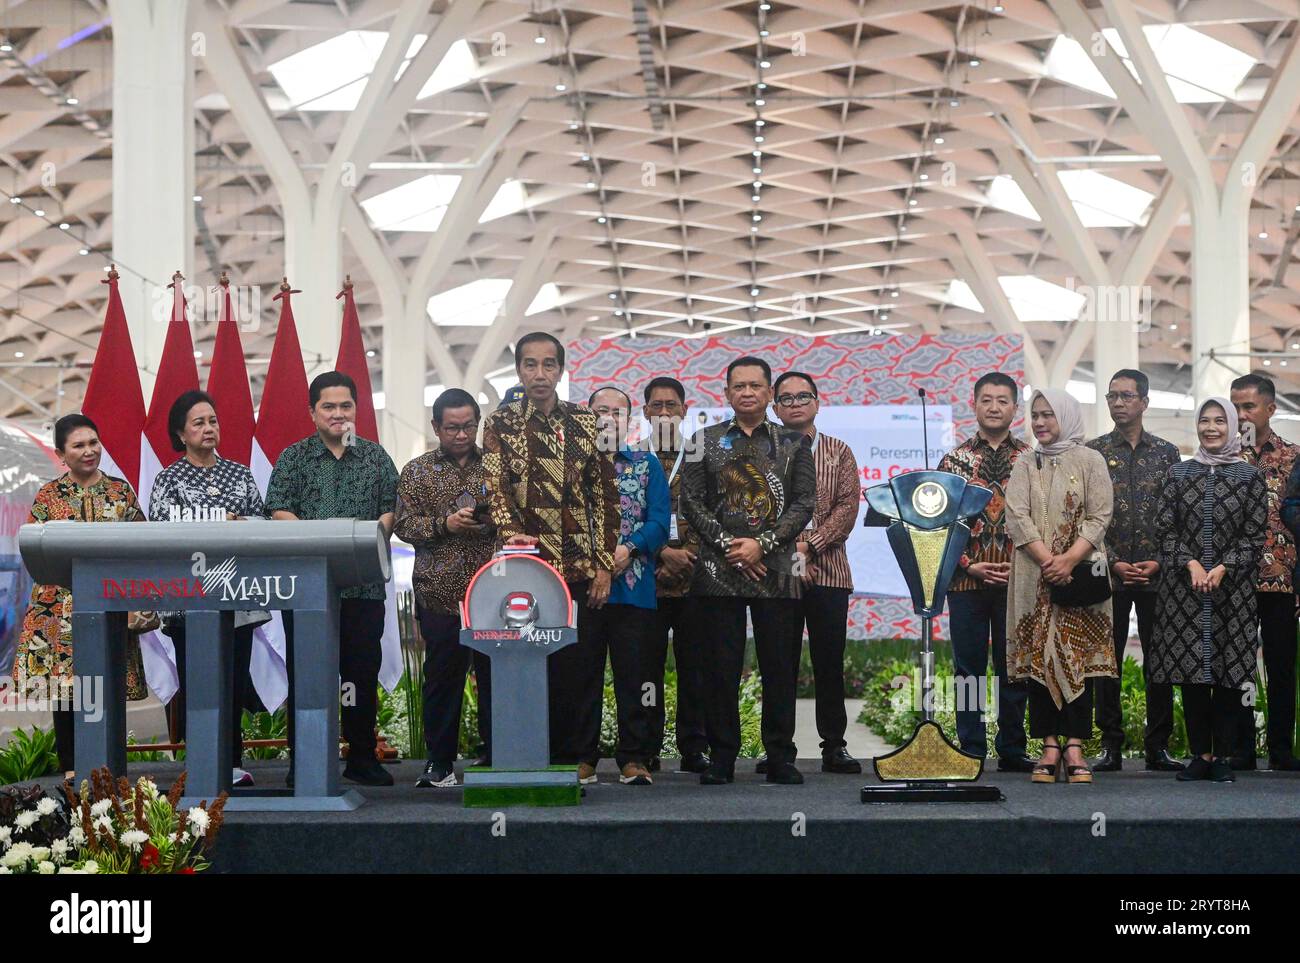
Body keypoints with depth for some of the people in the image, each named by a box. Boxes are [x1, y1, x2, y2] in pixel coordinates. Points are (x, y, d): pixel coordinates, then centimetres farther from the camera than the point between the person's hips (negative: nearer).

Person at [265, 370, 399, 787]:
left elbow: (392, 507, 8)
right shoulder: (293, 458, 7)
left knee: (363, 670, 4)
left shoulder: (376, 456, 12)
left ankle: (362, 757, 12)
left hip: (363, 583, 1)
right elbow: (279, 510, -2)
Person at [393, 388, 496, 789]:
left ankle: (495, 756, 11)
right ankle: (439, 763, 11)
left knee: (495, 675, 2)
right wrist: (445, 524, -14)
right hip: (440, 593, -1)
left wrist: (496, 519, -10)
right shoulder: (417, 471, 9)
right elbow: (403, 523, 1)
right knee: (442, 677, 3)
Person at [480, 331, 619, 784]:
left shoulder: (586, 423, 10)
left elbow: (605, 495, 10)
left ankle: (574, 756, 11)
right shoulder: (499, 424, 5)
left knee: (578, 666, 1)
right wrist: (511, 532, -27)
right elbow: (496, 486, -8)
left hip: (579, 569, 2)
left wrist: (605, 564, 3)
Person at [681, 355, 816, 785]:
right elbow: (692, 502, 4)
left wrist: (762, 544, -10)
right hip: (718, 571, 0)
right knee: (721, 666, 0)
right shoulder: (705, 441, 10)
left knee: (778, 665, 0)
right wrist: (728, 545, -8)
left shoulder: (793, 443, 10)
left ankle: (780, 758, 7)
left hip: (776, 571, 0)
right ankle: (722, 757, 7)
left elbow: (804, 503, 2)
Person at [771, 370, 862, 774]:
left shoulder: (838, 453, 11)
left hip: (828, 570, 1)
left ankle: (834, 745, 7)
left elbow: (847, 508, 0)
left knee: (829, 662, 2)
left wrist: (809, 544, -13)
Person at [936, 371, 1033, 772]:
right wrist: (968, 565, -7)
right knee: (969, 667, 3)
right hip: (967, 578, 0)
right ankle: (971, 750, 9)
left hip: (1017, 578, 0)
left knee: (1014, 667, 5)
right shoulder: (954, 460, 5)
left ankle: (1012, 750, 13)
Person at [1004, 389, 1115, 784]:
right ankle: (1050, 747, 1)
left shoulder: (1090, 461, 5)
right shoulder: (1025, 464, 11)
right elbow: (1016, 517, 0)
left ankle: (1075, 748, -5)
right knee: (1038, 657, -1)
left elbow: (1099, 518, -2)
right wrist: (1047, 560, -13)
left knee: (1078, 657, -5)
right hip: (1034, 575, 2)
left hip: (1079, 572, -2)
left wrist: (1069, 559, -15)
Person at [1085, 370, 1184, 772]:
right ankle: (1111, 746, 7)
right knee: (1106, 661, 1)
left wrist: (1159, 561, -7)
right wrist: (1113, 563, -9)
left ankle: (1159, 746, 9)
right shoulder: (1093, 453, 5)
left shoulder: (1167, 453, 9)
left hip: (1156, 574, 1)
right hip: (1108, 574, -1)